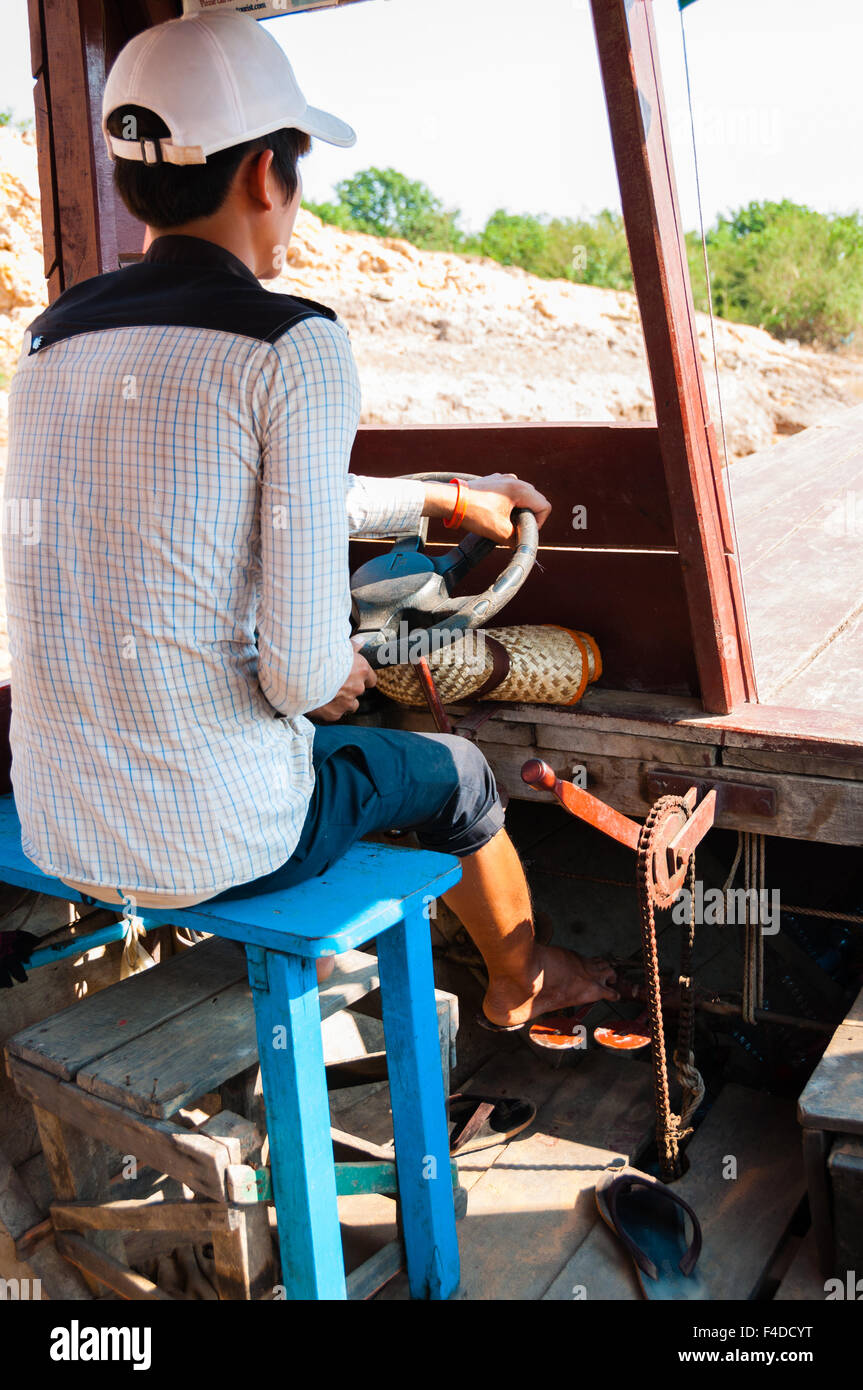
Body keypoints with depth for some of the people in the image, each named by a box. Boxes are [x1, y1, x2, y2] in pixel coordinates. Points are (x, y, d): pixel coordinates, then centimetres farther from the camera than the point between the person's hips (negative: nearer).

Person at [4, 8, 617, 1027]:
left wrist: (445, 499, 29)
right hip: (216, 842, -6)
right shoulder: (294, 345, -17)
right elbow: (303, 668, -21)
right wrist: (336, 679, 4)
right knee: (454, 771, 23)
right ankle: (522, 985, 51)